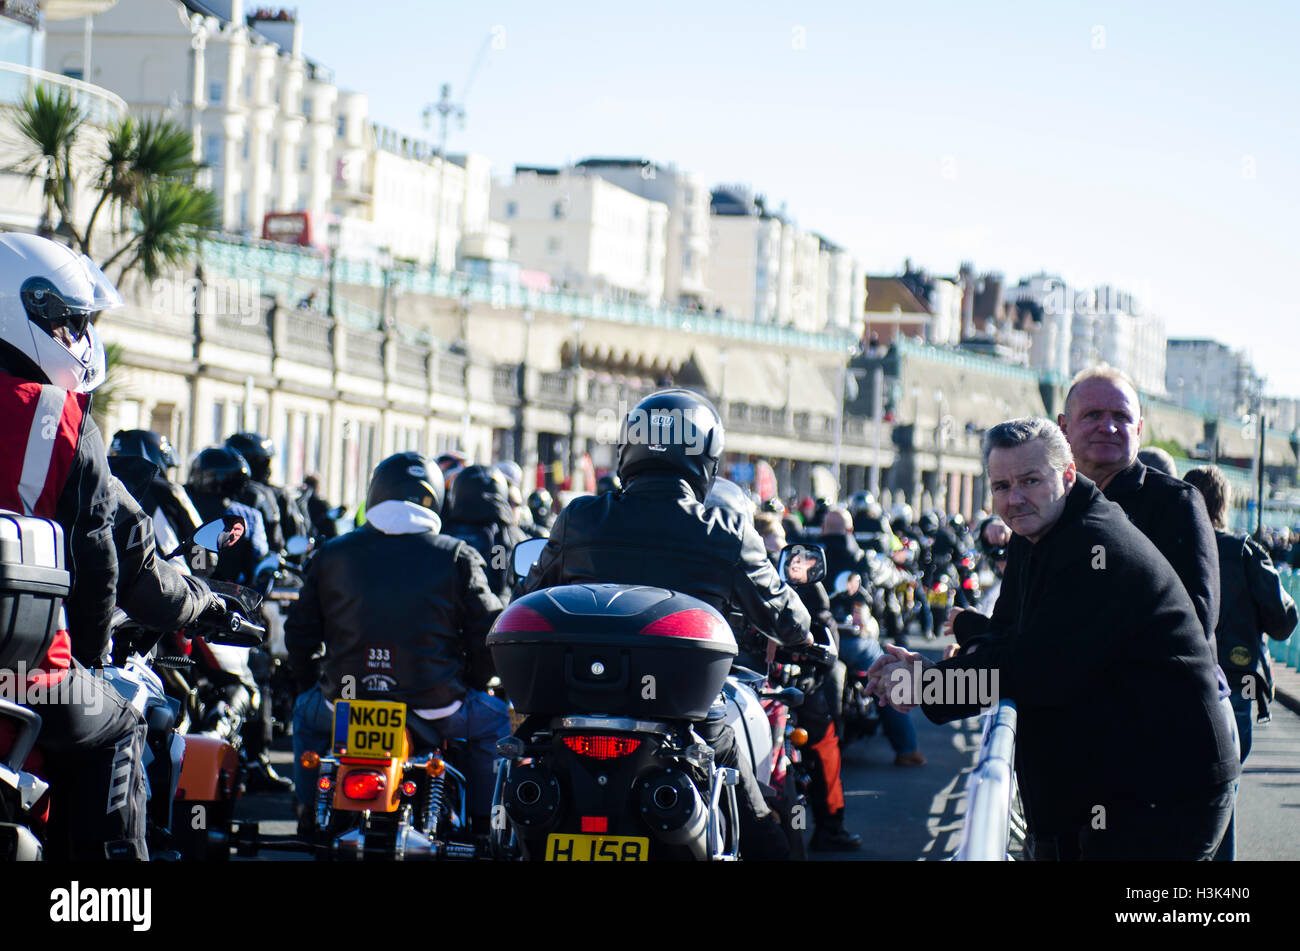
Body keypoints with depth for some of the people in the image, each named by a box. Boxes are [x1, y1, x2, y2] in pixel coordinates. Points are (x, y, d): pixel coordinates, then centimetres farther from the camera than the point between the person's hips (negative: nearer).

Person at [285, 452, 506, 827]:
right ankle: (483, 824, 22)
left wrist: (310, 683, 28)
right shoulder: (457, 557, -2)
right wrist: (473, 682, 18)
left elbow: (300, 634, 10)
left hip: (346, 703, 2)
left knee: (307, 712, 35)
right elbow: (486, 634, -1)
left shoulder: (331, 555, 5)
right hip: (436, 705, -2)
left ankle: (312, 819, 32)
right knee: (495, 719, 26)